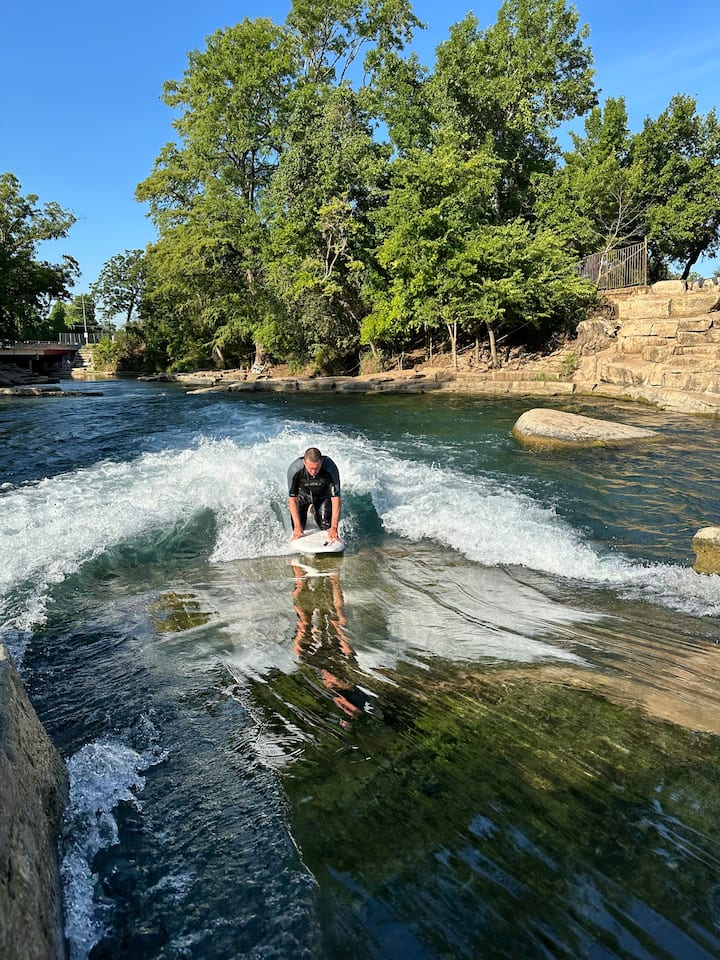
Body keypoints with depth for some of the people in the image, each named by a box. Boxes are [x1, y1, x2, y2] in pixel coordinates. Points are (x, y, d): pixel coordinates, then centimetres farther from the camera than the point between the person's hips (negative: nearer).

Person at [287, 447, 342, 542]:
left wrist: (334, 527, -37)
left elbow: (336, 499, -33)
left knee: (326, 525, -13)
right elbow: (293, 500, -28)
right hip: (302, 493, 0)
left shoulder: (330, 468, -37)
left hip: (324, 494, 0)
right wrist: (297, 526, -33)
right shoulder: (294, 469, -36)